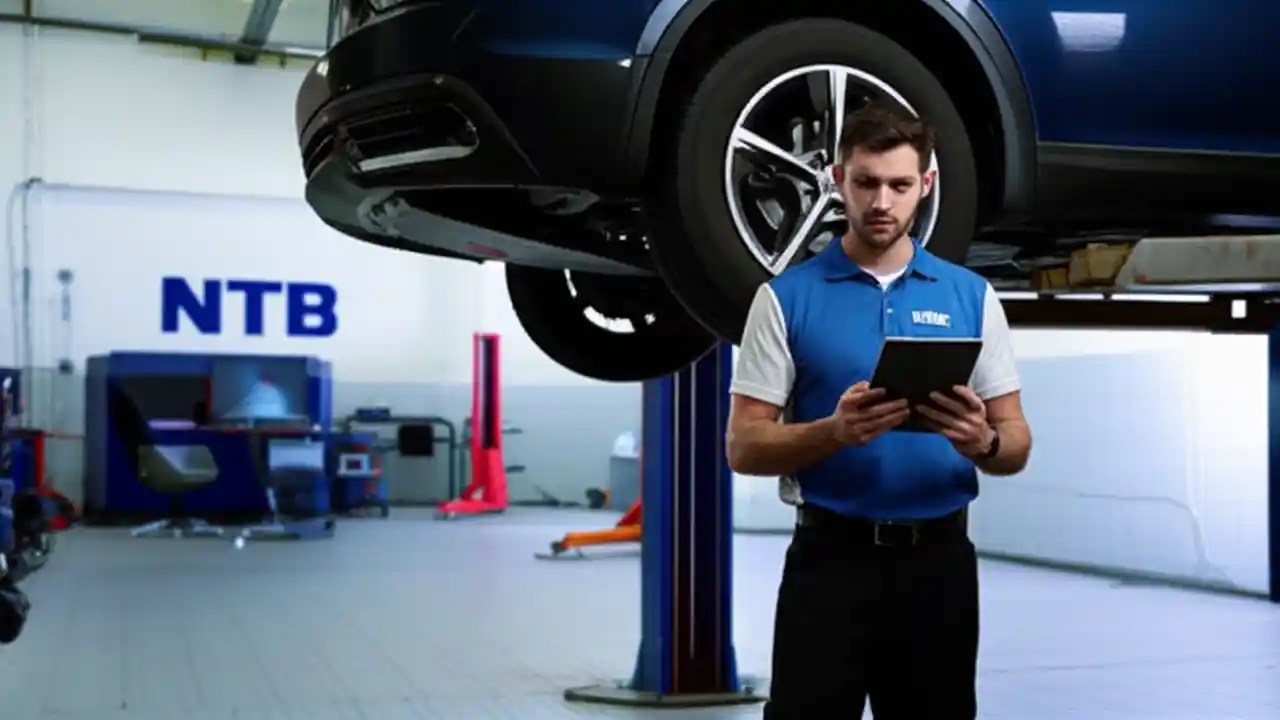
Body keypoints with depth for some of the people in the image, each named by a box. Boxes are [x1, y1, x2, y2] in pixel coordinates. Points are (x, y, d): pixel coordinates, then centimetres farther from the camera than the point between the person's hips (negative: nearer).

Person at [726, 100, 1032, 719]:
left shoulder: (971, 296, 5)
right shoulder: (787, 297, -1)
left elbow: (1016, 443, 4)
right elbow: (744, 446, -5)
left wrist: (983, 441, -20)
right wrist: (835, 431, -23)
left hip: (938, 559, 3)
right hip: (829, 557, -2)